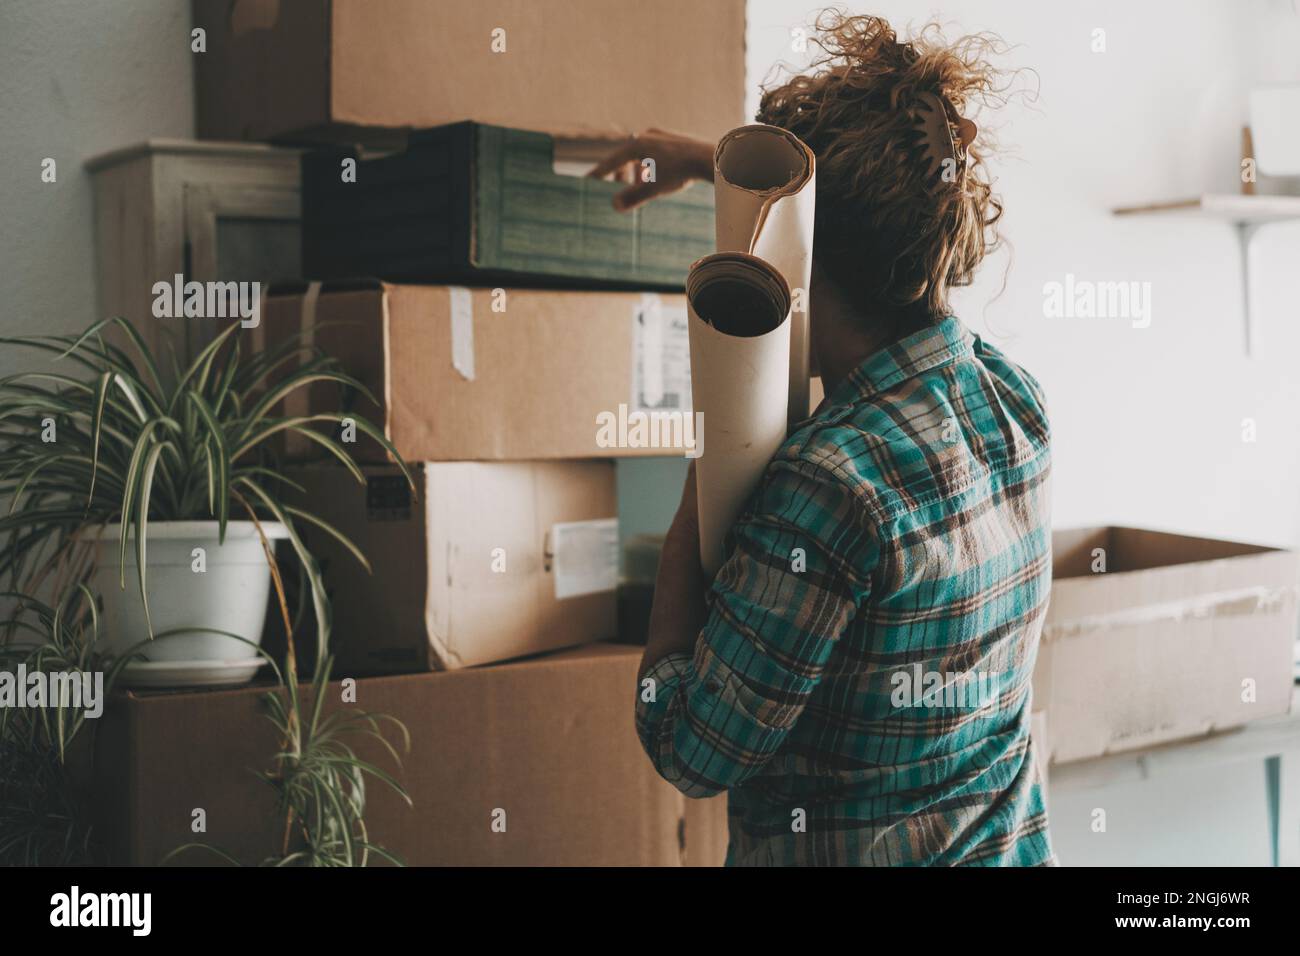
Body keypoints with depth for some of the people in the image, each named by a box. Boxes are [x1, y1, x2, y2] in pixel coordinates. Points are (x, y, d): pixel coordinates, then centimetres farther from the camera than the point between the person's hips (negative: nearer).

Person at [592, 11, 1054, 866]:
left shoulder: (833, 481, -30)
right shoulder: (1015, 397, -7)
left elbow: (691, 753, -19)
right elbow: (880, 231, 15)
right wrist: (712, 160, 26)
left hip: (846, 847, -7)